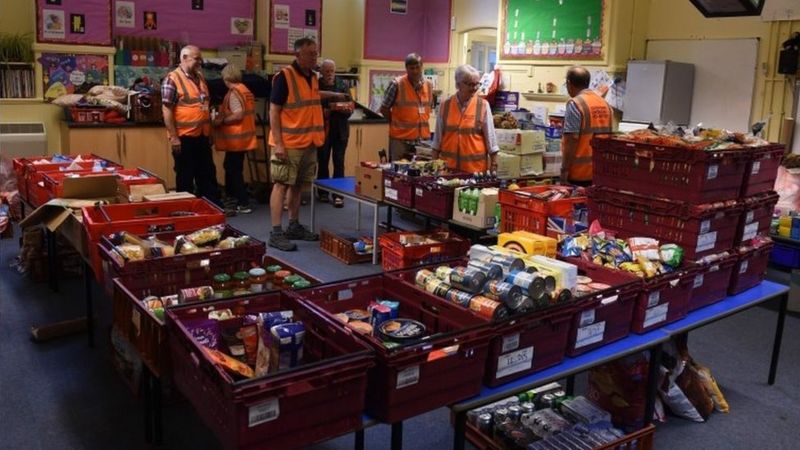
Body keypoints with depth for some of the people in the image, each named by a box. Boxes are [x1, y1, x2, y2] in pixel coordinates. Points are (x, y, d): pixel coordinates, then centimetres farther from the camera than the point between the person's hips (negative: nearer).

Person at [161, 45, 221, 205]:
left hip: (202, 136, 7)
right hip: (184, 137, -7)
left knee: (208, 174, 13)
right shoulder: (172, 79, -11)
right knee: (185, 177, 4)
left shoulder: (200, 77, 12)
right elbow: (167, 110, -14)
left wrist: (209, 131, 17)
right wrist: (174, 137, -18)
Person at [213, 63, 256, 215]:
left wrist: (221, 121, -12)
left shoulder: (234, 93, -16)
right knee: (231, 168, 18)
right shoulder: (245, 90, 12)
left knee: (234, 170, -3)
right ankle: (231, 197, 27)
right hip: (243, 137, 9)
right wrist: (223, 116, 18)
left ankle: (243, 204, -1)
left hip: (236, 138, -9)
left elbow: (238, 115, -25)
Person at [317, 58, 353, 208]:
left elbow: (351, 107, -1)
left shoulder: (343, 86, 4)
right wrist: (321, 112, -18)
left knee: (339, 163, -1)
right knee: (322, 162, 7)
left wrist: (346, 110, -22)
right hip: (322, 130, 0)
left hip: (340, 130, 1)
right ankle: (323, 192, 19)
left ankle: (338, 194, 1)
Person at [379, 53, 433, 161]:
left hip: (423, 138, 4)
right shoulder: (397, 84, -8)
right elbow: (384, 109, -2)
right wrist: (398, 124, 4)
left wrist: (419, 123, 9)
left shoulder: (428, 85, 6)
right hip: (400, 138, -4)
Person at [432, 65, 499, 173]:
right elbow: (438, 136, 7)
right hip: (448, 165, 1)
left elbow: (490, 135, -1)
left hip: (476, 166, -1)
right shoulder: (445, 105, 2)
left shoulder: (483, 105, -3)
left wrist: (494, 164, -3)